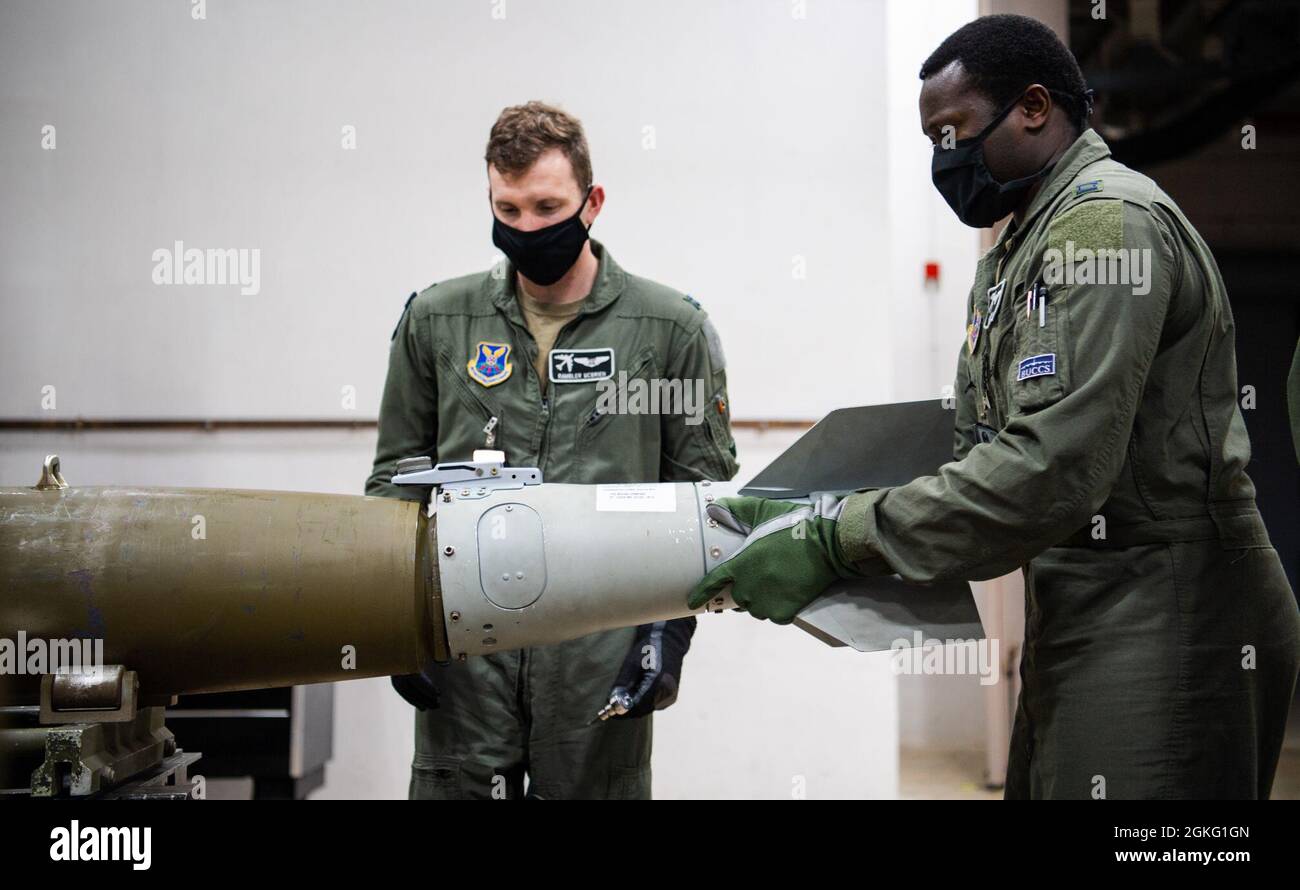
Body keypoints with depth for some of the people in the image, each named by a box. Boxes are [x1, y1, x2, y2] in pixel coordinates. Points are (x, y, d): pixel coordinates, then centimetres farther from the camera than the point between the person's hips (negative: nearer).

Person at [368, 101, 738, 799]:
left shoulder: (671, 328, 2)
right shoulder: (435, 321, 7)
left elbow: (701, 489, 5)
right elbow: (396, 476, 13)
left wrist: (672, 627, -4)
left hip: (602, 653, -1)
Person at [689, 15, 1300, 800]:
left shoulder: (1108, 219, -13)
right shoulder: (1018, 256, 18)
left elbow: (1051, 469, -24)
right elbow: (981, 459, 14)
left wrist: (834, 541, -20)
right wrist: (813, 520, 1)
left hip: (1160, 631, -9)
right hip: (1079, 618, 9)